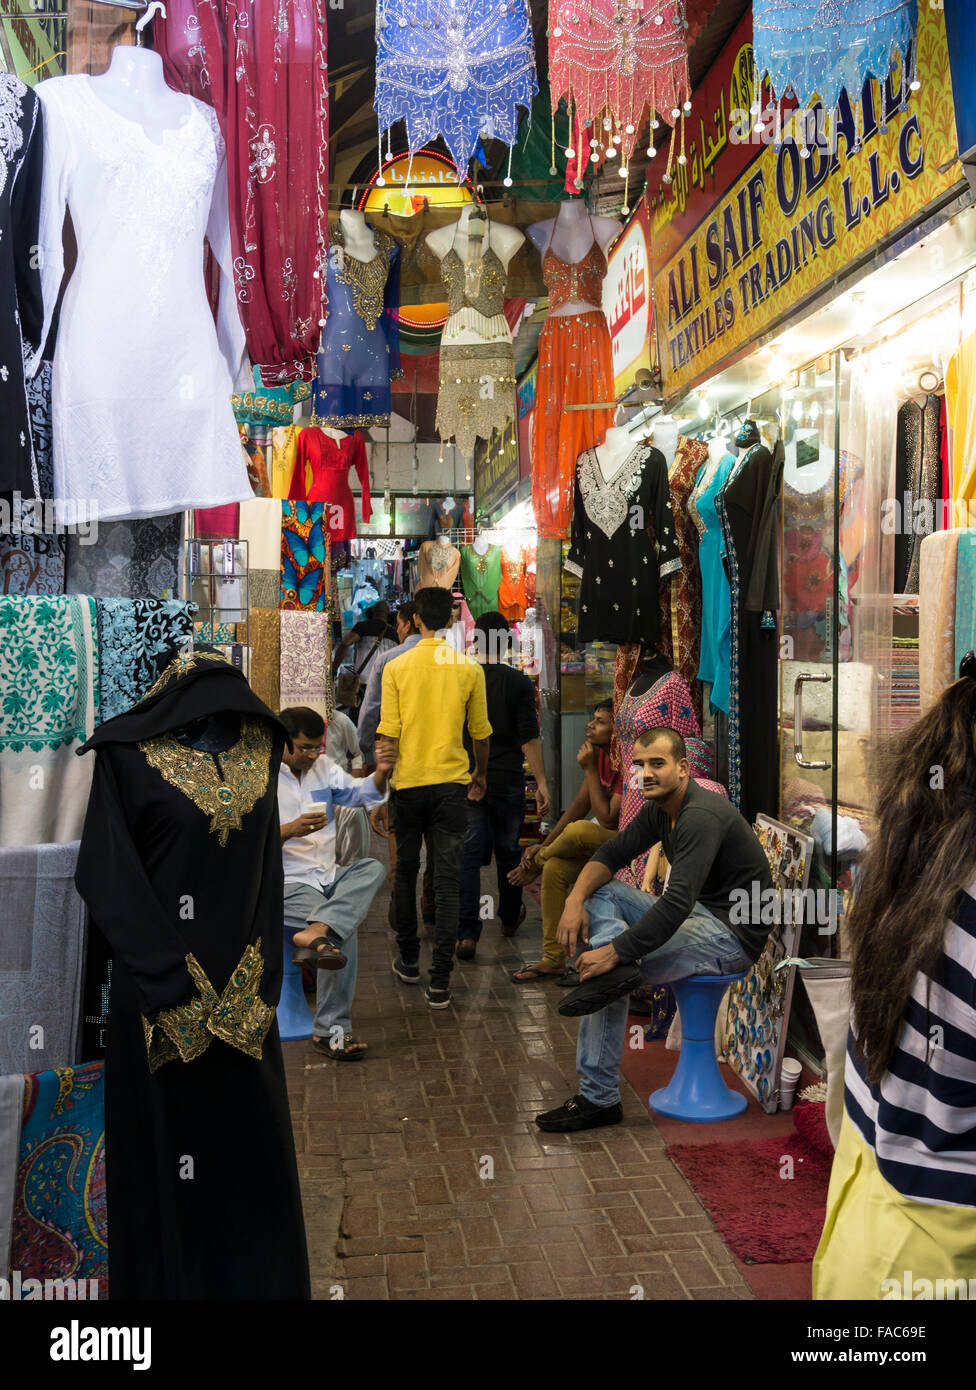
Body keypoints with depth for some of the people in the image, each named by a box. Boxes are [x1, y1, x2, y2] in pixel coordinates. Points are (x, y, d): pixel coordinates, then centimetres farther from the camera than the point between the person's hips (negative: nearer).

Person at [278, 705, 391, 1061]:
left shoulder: (322, 766, 15)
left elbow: (359, 793, 7)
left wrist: (380, 775, -16)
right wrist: (290, 830, -29)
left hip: (328, 877, 7)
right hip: (286, 883, -7)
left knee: (373, 868, -24)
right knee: (344, 933, -28)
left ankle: (316, 933, -43)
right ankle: (330, 1031, -26)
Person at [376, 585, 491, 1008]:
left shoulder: (397, 667, -4)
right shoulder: (469, 667, -2)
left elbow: (388, 734, -6)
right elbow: (480, 732, 6)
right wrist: (480, 775, 22)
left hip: (408, 783, 0)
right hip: (451, 782, 0)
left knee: (406, 873, 17)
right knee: (447, 881, 1)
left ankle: (408, 961, 28)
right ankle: (439, 981, -2)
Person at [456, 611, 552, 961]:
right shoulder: (519, 683, -7)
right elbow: (529, 738, -10)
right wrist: (541, 782, -5)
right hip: (508, 782, -1)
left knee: (469, 853, -2)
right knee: (508, 850, 16)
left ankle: (467, 932, -12)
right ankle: (509, 917, 34)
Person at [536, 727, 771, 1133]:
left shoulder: (702, 816, -22)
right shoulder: (660, 808, 8)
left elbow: (677, 903, -31)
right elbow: (611, 854, 10)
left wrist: (614, 952, -31)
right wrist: (575, 899, -11)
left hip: (732, 934, -10)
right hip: (699, 915, 10)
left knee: (603, 965, -19)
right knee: (598, 890, 4)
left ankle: (599, 1099, -10)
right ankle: (619, 969, -22)